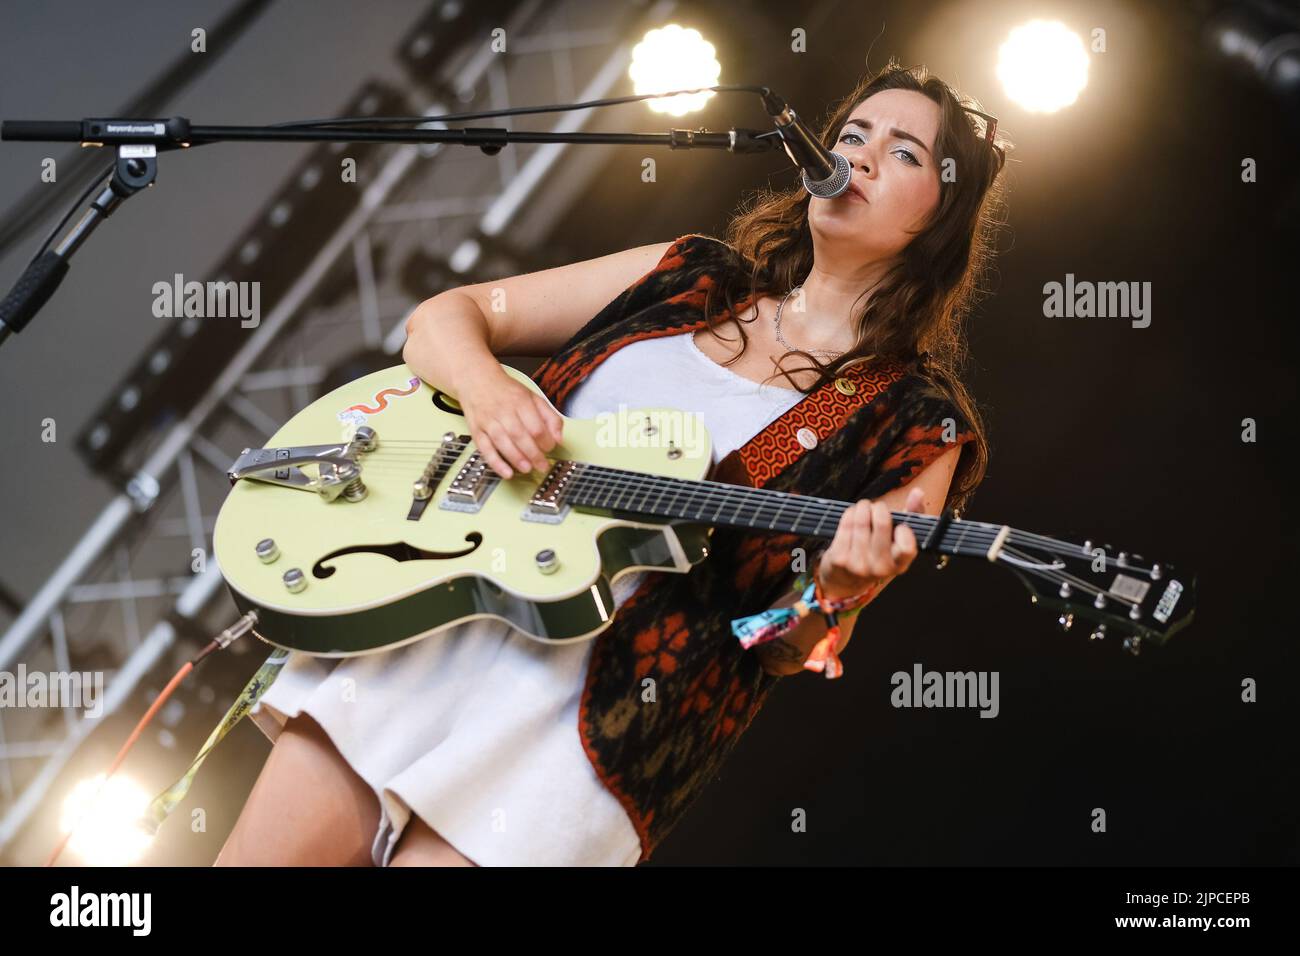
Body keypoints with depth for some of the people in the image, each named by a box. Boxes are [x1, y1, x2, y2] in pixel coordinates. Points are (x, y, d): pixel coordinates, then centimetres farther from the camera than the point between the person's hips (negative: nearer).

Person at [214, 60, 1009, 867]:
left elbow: (778, 649, -1)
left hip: (607, 700, -4)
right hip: (434, 603, 4)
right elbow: (446, 315, 13)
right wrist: (484, 387, -8)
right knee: (266, 849, -2)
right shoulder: (694, 278, 13)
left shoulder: (915, 426, 1)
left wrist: (833, 589, -23)